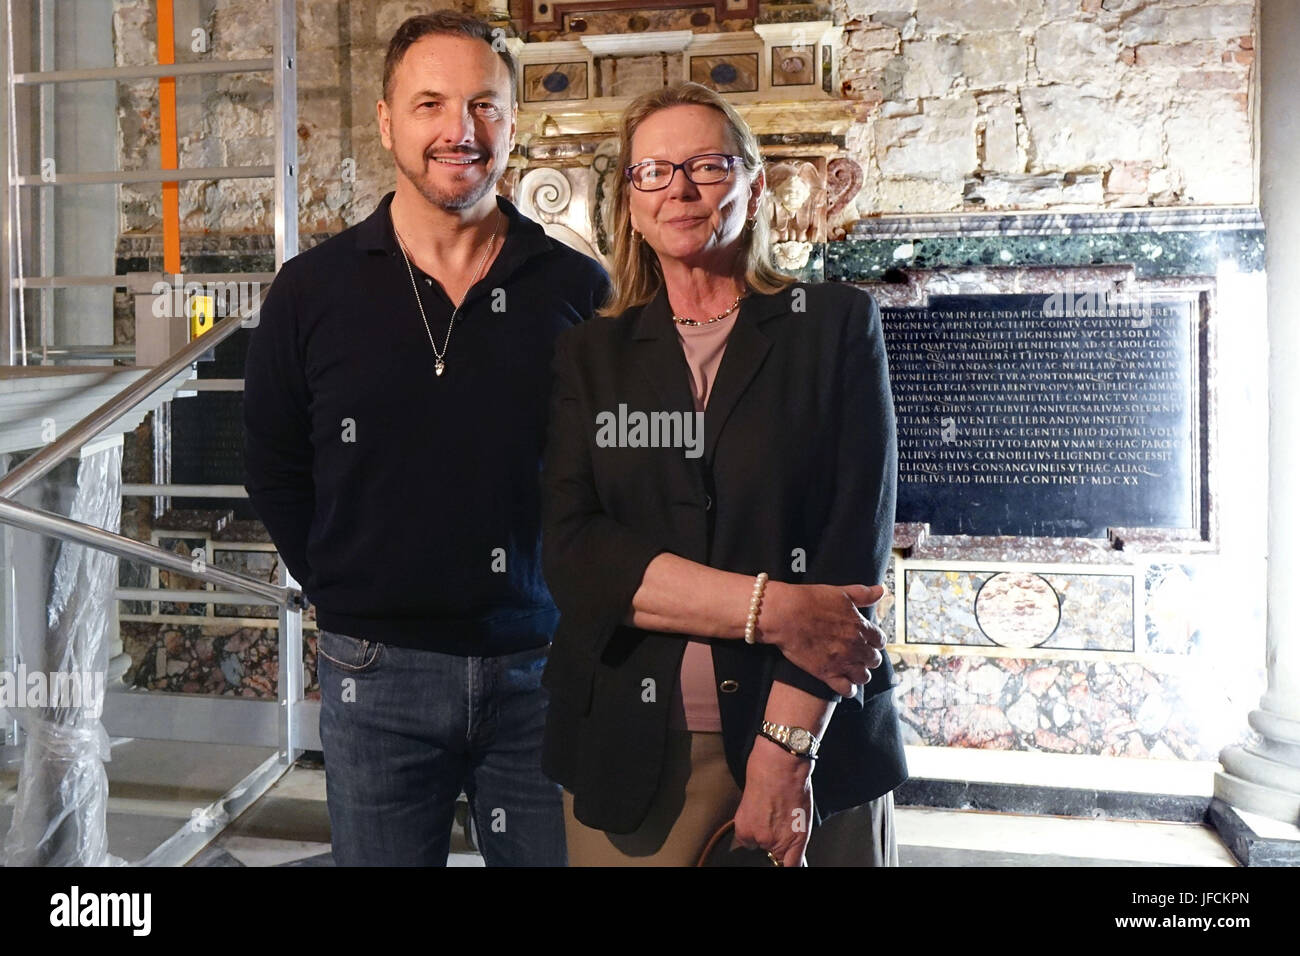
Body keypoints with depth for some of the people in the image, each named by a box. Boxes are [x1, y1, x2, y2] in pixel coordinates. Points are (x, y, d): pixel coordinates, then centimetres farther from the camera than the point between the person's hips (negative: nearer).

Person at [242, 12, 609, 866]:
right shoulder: (312, 292, 0)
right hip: (379, 670, 1)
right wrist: (348, 598, 5)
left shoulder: (578, 289, -2)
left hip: (542, 667, 0)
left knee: (556, 852, 13)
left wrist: (574, 608, -1)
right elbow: (276, 471, 9)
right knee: (380, 853, 16)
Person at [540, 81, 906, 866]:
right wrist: (771, 609, -18)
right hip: (629, 754, 2)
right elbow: (573, 550, -7)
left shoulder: (836, 324, 0)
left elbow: (857, 536, -7)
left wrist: (786, 745, -15)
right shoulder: (592, 354, 5)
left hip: (814, 743, -1)